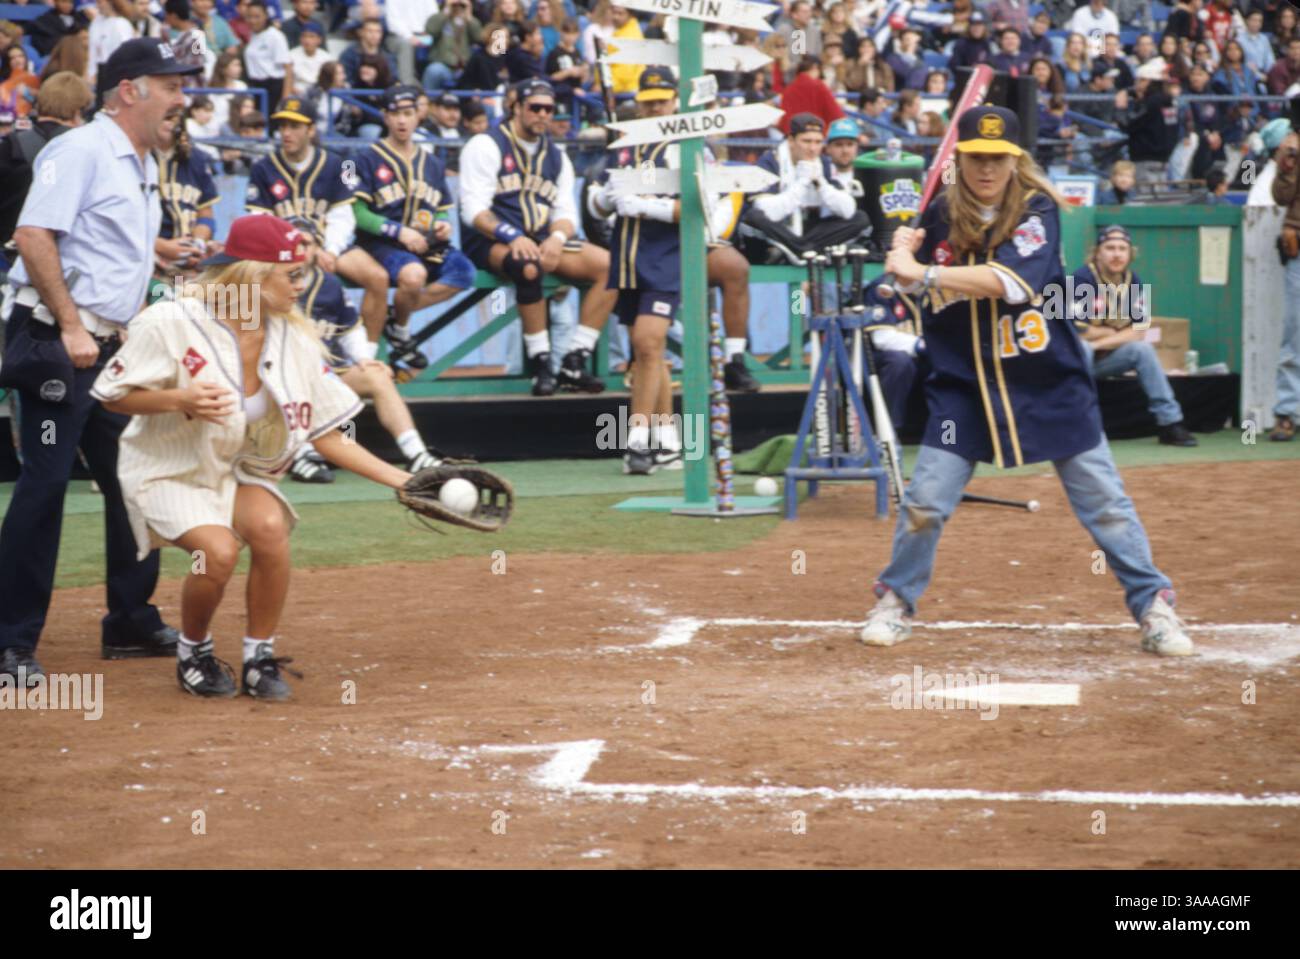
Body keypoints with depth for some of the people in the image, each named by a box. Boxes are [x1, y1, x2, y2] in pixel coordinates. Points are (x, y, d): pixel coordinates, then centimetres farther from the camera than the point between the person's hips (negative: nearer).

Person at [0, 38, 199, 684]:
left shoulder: (144, 168, 17)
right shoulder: (82, 150, -11)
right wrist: (72, 326, -22)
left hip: (111, 349, 9)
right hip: (54, 342, -9)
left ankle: (132, 622, 24)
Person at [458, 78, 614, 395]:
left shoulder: (556, 156, 19)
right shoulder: (486, 146, -1)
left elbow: (566, 212, 13)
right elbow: (474, 210, -11)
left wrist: (557, 238, -12)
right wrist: (513, 237, -27)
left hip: (542, 241, 6)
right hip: (490, 243, -6)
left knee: (609, 264, -15)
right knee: (530, 266, -40)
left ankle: (574, 365, -15)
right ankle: (541, 365, -29)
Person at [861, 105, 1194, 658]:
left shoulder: (1038, 210, -12)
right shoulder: (942, 216, 1)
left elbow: (1009, 280, -28)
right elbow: (919, 293, 14)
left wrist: (923, 273, -34)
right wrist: (905, 255, -8)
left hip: (1050, 384, -2)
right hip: (965, 382, 2)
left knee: (1104, 499, 1)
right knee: (924, 501, -3)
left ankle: (1152, 605, 11)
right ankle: (896, 602, 16)